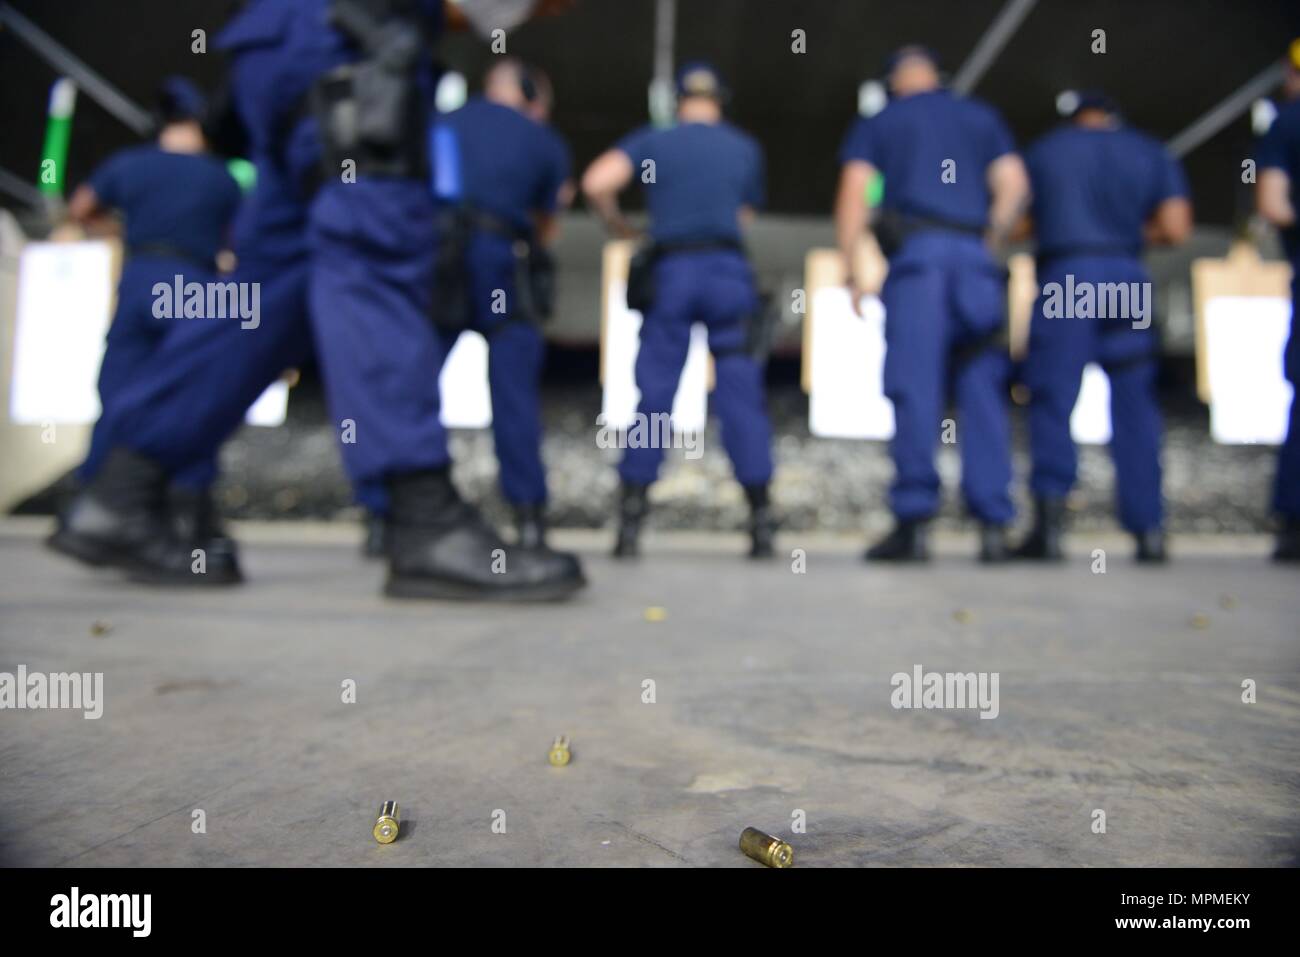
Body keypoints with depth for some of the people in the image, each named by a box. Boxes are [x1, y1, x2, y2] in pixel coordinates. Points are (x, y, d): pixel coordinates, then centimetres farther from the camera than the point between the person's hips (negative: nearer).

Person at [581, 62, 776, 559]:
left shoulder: (651, 141, 10)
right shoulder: (746, 148, 16)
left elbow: (596, 182, -4)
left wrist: (614, 221, 14)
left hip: (670, 273, 0)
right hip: (728, 270, 1)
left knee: (652, 398, 2)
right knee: (741, 396, 0)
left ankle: (630, 524, 1)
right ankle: (761, 522, -1)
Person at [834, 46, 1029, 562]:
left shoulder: (877, 123, 16)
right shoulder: (982, 117, 23)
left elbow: (853, 194, 3)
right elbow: (1014, 186, 12)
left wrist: (850, 271, 4)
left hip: (916, 252, -2)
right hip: (974, 256, 3)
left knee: (915, 388, -8)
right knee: (982, 390, 0)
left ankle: (913, 523, -13)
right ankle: (993, 524, -3)